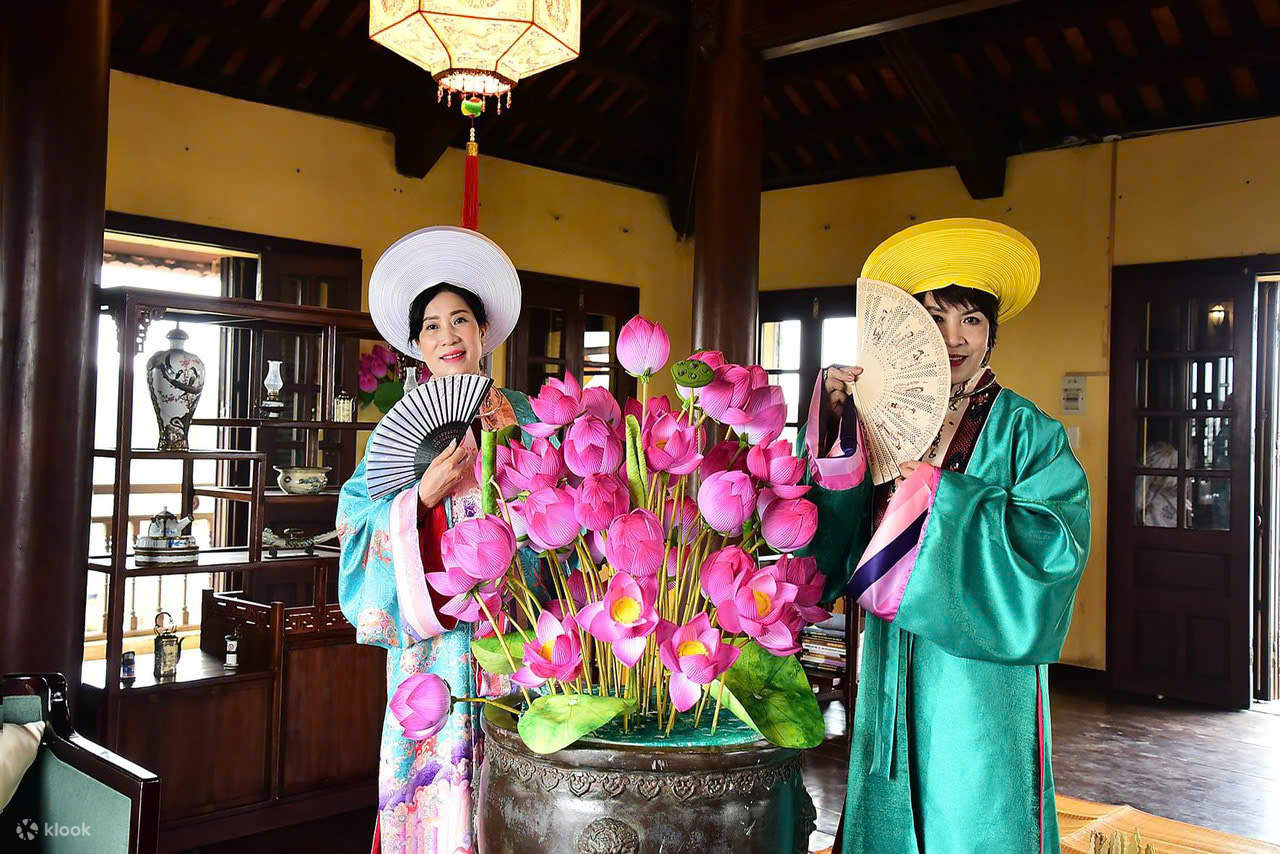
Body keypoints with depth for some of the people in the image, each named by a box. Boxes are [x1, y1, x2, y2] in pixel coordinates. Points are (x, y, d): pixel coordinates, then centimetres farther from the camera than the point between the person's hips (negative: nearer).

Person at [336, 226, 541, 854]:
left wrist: (513, 436, -8)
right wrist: (426, 492, -13)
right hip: (430, 626, 0)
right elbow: (361, 516, 1)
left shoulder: (522, 413, 8)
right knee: (435, 748, -2)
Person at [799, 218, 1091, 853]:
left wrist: (937, 488, -17)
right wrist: (837, 422, -11)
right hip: (894, 681, 4)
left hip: (984, 680, -3)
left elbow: (1056, 544, -16)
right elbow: (832, 543, -2)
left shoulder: (1026, 433, -3)